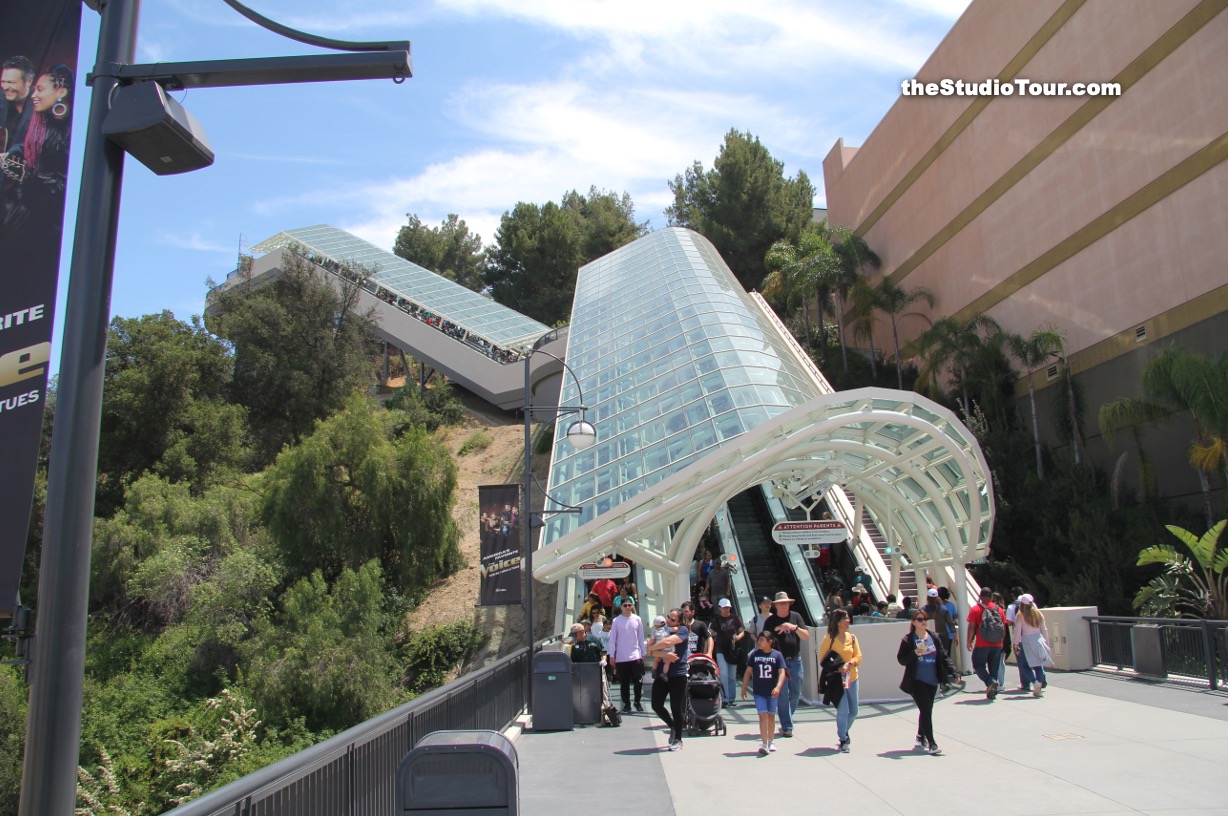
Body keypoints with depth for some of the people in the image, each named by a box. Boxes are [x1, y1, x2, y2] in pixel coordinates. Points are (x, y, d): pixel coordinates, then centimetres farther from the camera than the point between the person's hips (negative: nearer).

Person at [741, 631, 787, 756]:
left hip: (772, 692, 0)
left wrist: (778, 687, -23)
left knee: (771, 716, 13)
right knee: (763, 715, -9)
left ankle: (770, 741, 28)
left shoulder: (777, 655, -6)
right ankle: (764, 744, -11)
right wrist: (743, 688, 3)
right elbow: (748, 672, 5)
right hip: (759, 692, 0)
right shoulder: (754, 654, -1)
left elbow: (782, 672, -9)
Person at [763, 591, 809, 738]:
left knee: (796, 693, 8)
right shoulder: (771, 621, 1)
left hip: (795, 661, 3)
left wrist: (795, 628, -17)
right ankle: (787, 726, 1)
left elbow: (806, 636, -1)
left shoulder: (796, 616, 5)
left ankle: (786, 720, 27)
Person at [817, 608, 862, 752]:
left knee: (853, 712, 13)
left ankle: (844, 731, 39)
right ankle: (843, 740, 6)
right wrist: (837, 668, -17)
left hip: (852, 677, 5)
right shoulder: (829, 638, -8)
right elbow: (822, 659, -5)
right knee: (843, 711, -10)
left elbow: (858, 657, 4)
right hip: (837, 679, -5)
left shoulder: (852, 637, 5)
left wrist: (848, 664, -15)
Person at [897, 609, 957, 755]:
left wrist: (952, 672, -3)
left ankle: (920, 738, 29)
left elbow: (944, 656, 8)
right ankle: (931, 743, -5)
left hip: (932, 681, 5)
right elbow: (901, 660, -6)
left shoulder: (935, 638, 8)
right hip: (917, 682, -5)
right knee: (926, 711, -9)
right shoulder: (907, 640, -5)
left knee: (926, 710, 13)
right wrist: (915, 653, -22)